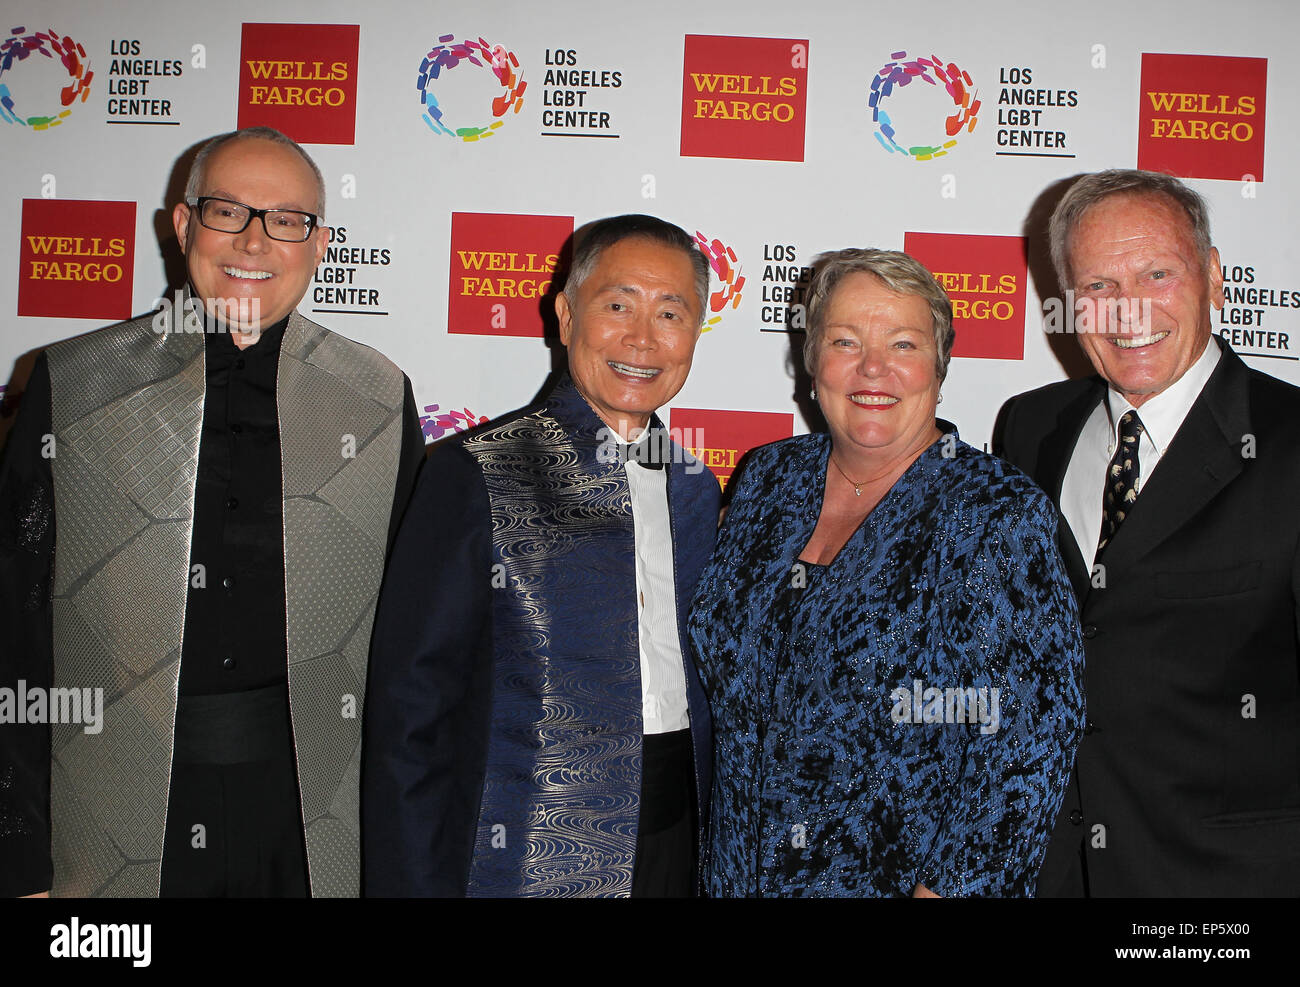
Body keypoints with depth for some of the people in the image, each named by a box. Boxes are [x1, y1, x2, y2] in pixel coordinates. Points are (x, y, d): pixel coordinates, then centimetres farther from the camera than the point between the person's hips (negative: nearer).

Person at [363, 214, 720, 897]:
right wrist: (415, 883, -13)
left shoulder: (696, 488, 7)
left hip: (678, 844, 5)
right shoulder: (477, 472, -10)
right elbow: (411, 706, -11)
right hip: (530, 859, -5)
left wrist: (714, 846, 9)